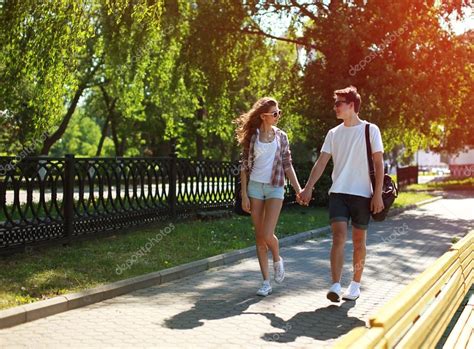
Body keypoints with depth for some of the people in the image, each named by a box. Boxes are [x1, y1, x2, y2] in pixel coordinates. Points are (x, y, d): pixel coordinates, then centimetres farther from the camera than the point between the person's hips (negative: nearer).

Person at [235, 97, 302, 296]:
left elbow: (287, 165, 8)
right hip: (255, 187, 0)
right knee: (259, 237, 3)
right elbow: (245, 166, 1)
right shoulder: (252, 136, 1)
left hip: (275, 188, 0)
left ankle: (277, 260, 20)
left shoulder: (281, 136, 6)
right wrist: (244, 195, -4)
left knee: (267, 234, -14)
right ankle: (266, 282, 12)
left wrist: (298, 189, -1)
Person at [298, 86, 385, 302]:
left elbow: (378, 164, -2)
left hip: (362, 194, -2)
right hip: (338, 193, 2)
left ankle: (355, 285, 19)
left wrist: (378, 194, -9)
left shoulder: (370, 130, 0)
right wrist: (308, 187, -5)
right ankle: (336, 286, -13)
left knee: (358, 240, 7)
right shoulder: (333, 133, 10)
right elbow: (321, 162, 6)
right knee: (339, 237, -12)